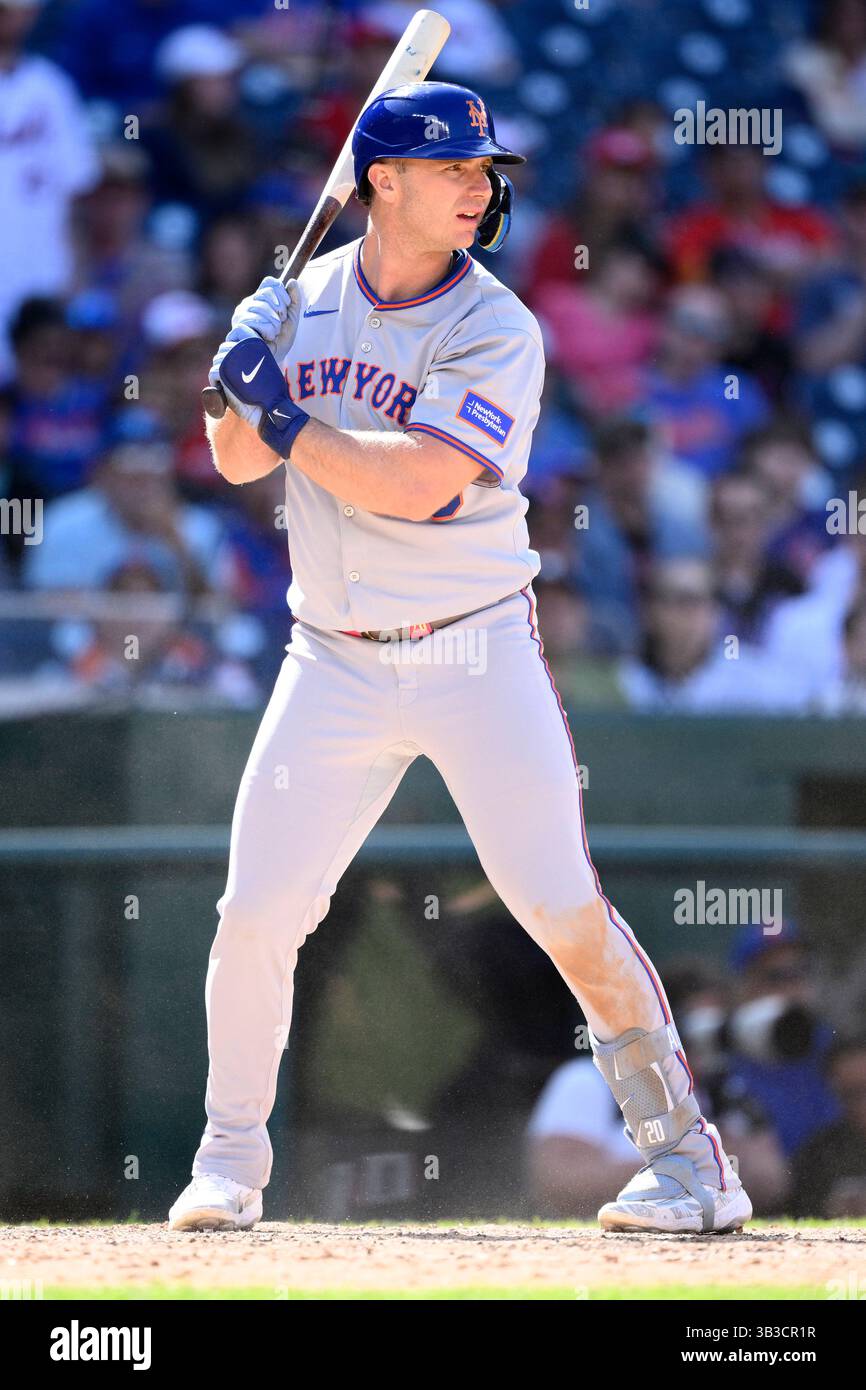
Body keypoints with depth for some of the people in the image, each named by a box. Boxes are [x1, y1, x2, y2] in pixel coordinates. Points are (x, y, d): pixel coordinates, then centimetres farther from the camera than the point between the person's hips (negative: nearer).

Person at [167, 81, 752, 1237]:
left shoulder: (497, 334, -11)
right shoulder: (304, 302, 4)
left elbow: (410, 485, -22)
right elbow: (238, 463, 10)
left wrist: (285, 413, -16)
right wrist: (241, 376, -9)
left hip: (477, 657, -4)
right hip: (334, 665, 4)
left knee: (564, 909, -10)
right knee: (254, 913, -1)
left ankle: (687, 1158, -1)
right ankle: (230, 1162, 17)